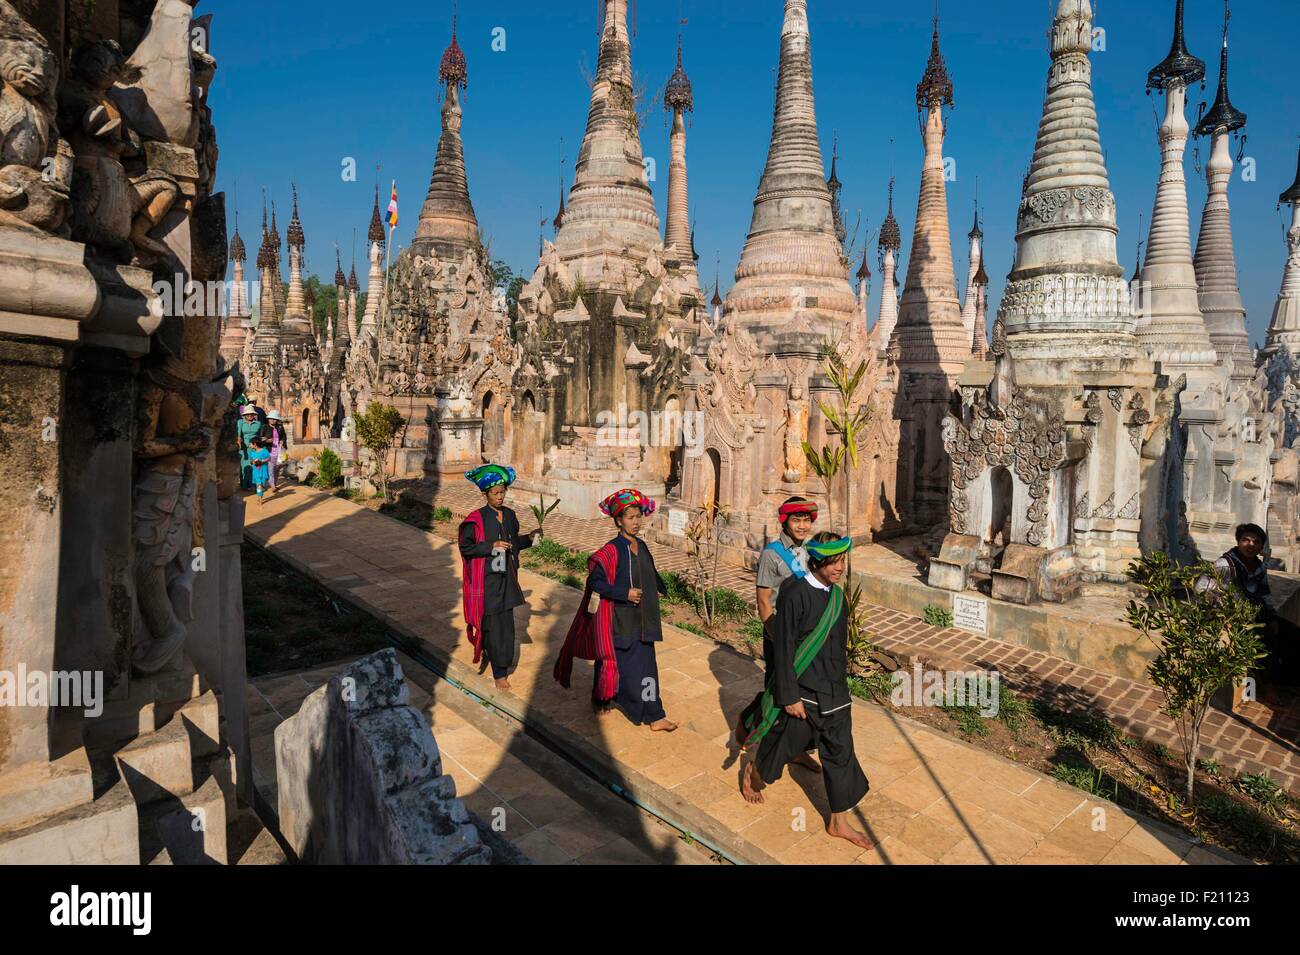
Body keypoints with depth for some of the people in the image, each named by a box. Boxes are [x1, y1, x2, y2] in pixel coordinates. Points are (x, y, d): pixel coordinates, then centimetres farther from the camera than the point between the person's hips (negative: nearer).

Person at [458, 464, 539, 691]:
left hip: (506, 577, 5)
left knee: (506, 623, 11)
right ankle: (499, 673, 10)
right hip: (487, 579, -5)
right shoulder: (477, 519, -11)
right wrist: (491, 546, -21)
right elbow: (465, 546, -12)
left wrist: (528, 538, 0)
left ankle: (491, 651, 37)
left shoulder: (509, 515, 5)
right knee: (493, 625, -1)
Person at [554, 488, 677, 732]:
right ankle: (603, 699, 35)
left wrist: (658, 590, 7)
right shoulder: (612, 550, -17)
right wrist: (624, 593, -24)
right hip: (619, 620, -6)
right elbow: (595, 581, -20)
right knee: (614, 662, 10)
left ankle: (653, 716, 15)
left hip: (642, 621, 6)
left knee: (646, 667, 8)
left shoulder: (641, 546, 5)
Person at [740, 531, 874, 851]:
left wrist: (841, 684, 18)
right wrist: (789, 696, -16)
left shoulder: (837, 595, 2)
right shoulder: (794, 594, -20)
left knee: (840, 752, 11)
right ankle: (752, 772, 43)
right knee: (785, 743, 12)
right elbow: (783, 648, -18)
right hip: (802, 689, -6)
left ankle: (838, 822, 26)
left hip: (834, 691, 6)